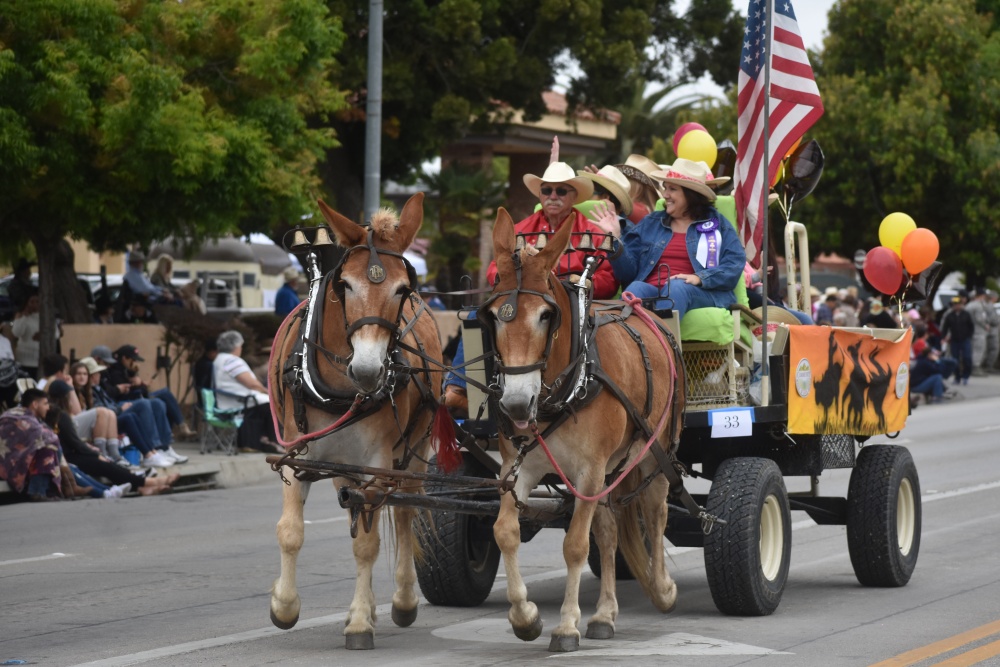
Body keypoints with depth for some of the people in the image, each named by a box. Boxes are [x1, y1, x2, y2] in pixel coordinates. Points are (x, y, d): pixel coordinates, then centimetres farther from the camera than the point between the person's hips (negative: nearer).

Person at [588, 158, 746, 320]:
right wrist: (615, 238, 1)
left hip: (699, 294, -2)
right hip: (651, 290, 2)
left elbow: (735, 264, 1)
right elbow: (628, 272, 16)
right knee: (636, 288, -32)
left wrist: (699, 278, -14)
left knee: (676, 287, -36)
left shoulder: (717, 224, 17)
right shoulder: (650, 223, 24)